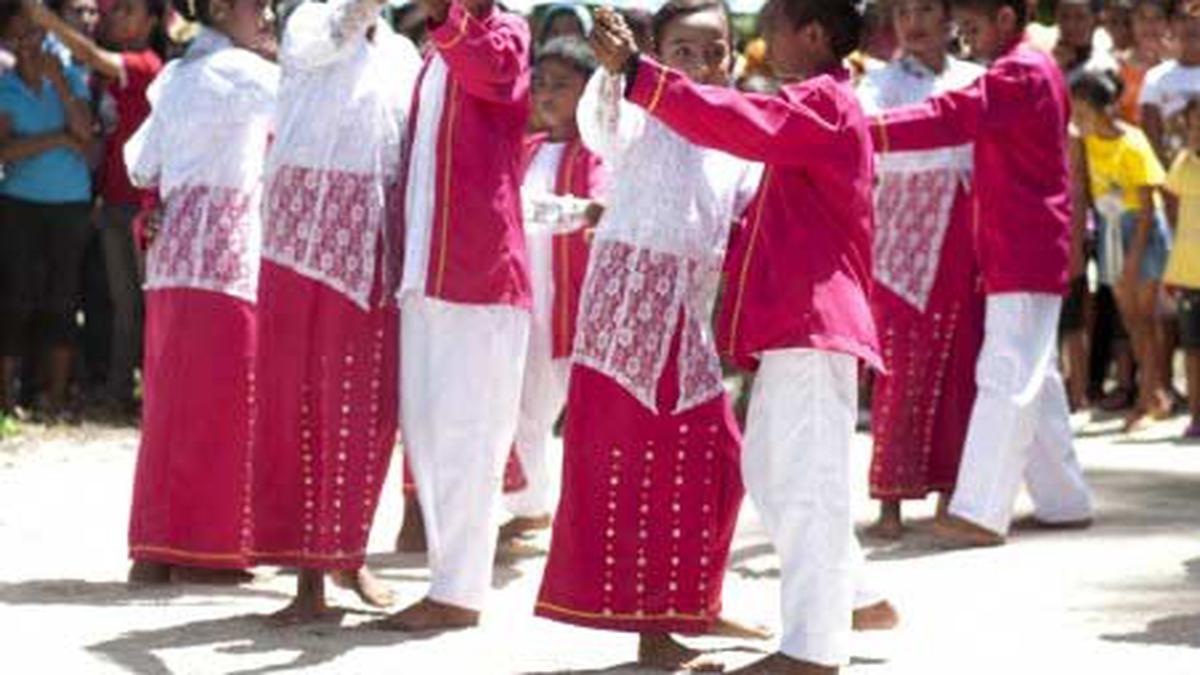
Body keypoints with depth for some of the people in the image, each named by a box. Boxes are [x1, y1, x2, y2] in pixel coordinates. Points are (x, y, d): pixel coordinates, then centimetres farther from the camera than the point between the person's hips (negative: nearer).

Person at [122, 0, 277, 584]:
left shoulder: (176, 78, 18)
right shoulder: (235, 71, -6)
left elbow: (140, 166, 22)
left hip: (176, 246, 8)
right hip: (221, 251, -8)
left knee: (175, 402, 9)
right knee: (217, 402, -5)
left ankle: (157, 547, 9)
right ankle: (201, 550, -5)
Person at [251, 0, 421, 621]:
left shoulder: (402, 54, 14)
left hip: (375, 243, 4)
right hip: (310, 232, -4)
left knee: (368, 404, 5)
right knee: (298, 395, -2)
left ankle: (349, 550, 21)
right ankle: (308, 572, 1)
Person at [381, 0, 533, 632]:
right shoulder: (434, 58, 20)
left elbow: (489, 71, -28)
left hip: (479, 270, -8)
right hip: (425, 271, 8)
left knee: (464, 431, -5)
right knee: (424, 430, 11)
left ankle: (459, 591, -2)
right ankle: (452, 575, 18)